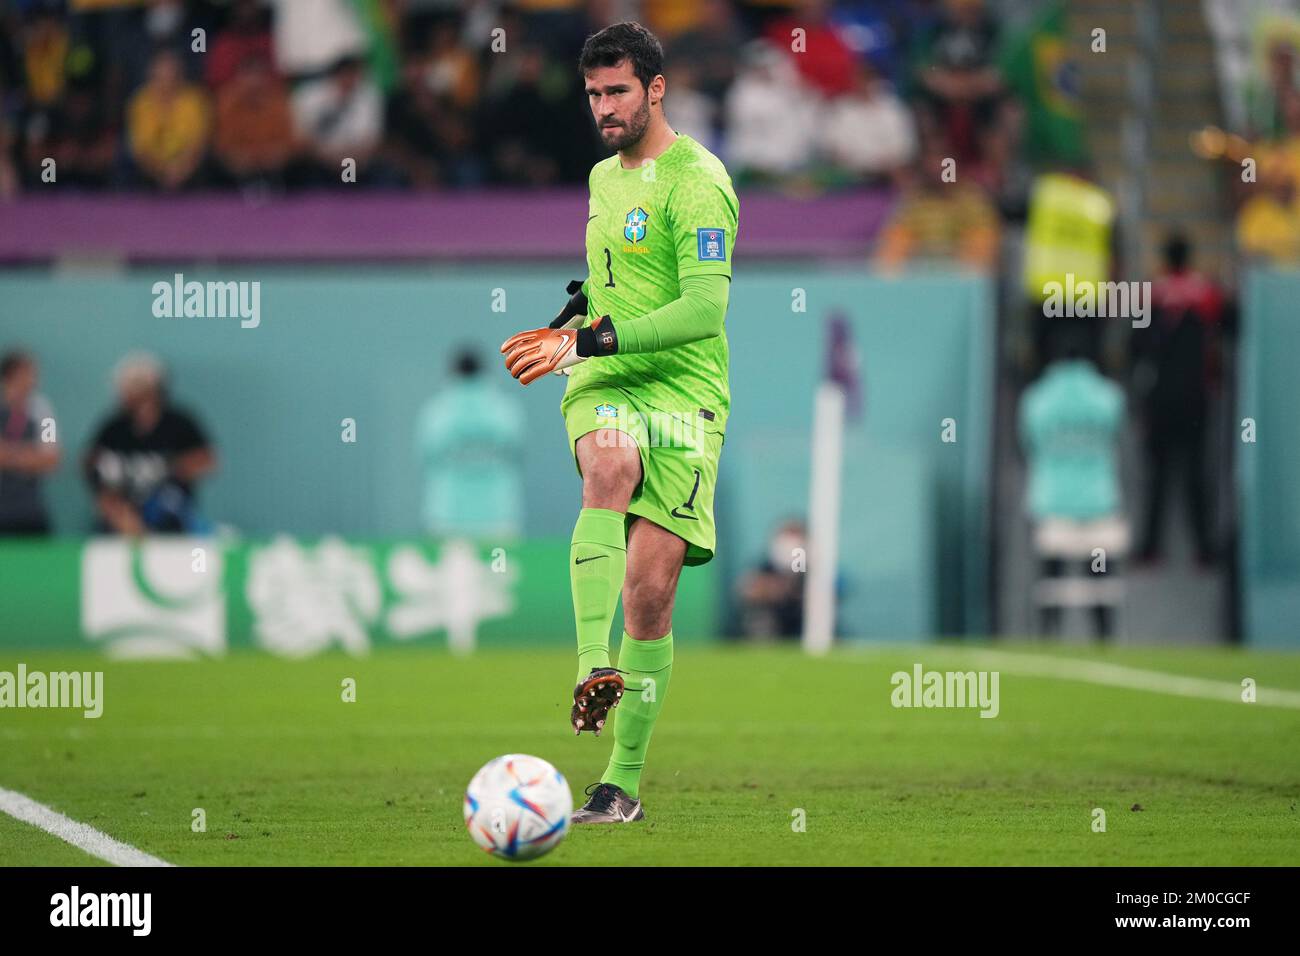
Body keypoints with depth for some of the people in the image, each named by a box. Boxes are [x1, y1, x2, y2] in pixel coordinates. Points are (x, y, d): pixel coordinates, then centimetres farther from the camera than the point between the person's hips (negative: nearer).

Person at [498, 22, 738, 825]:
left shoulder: (696, 182, -8)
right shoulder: (604, 177, 18)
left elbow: (705, 311, -17)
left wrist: (589, 340, -19)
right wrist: (574, 317, 12)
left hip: (683, 394, -5)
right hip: (604, 390, 5)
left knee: (649, 592, -6)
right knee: (610, 470, -34)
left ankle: (624, 780, 6)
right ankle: (595, 670, -47)